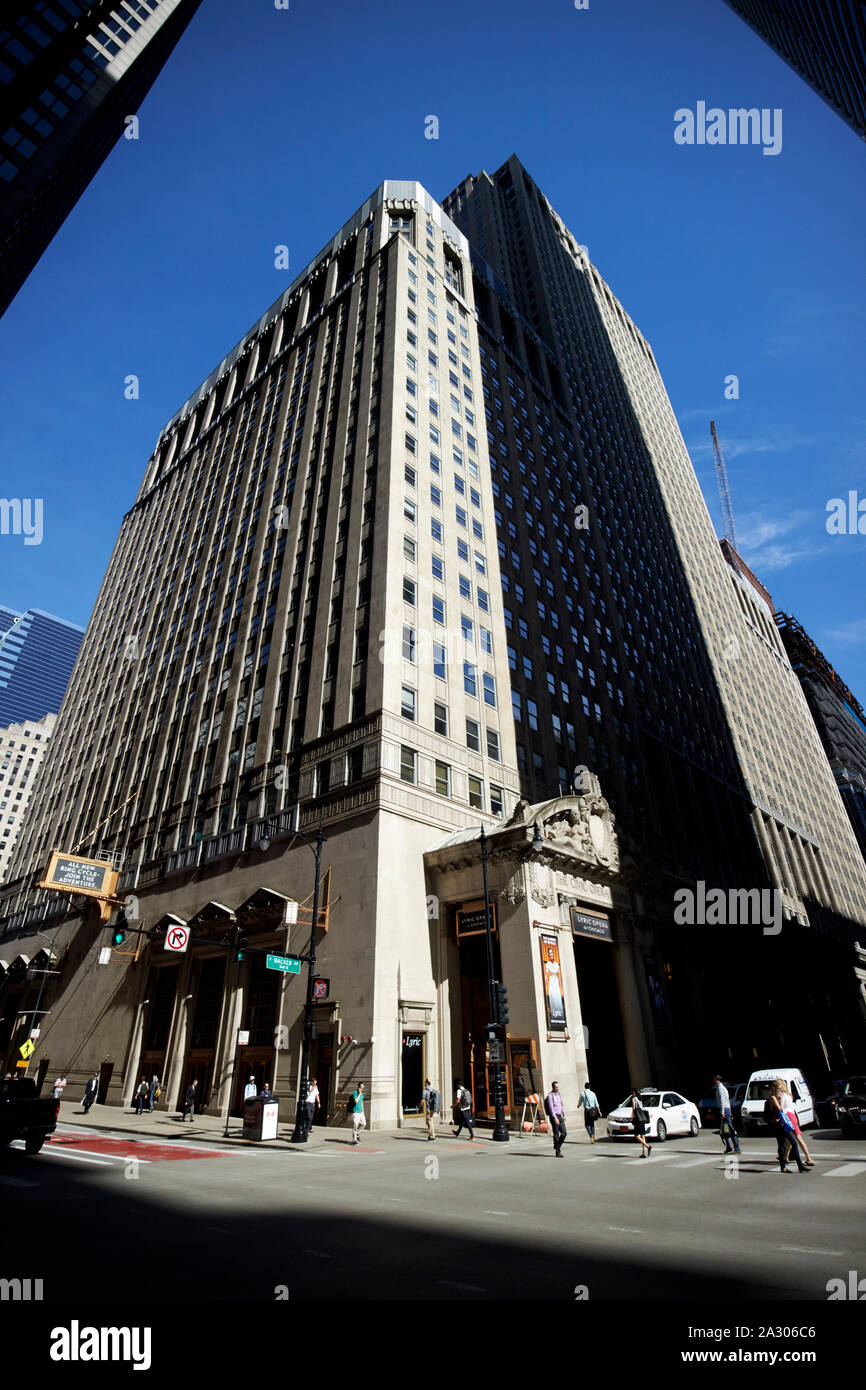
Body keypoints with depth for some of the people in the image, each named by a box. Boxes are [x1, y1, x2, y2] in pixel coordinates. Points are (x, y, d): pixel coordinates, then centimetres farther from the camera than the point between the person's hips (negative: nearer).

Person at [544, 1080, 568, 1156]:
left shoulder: (558, 1094, 12)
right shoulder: (550, 1095, -12)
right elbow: (551, 1108, -17)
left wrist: (564, 1115, 15)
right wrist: (555, 1118, -22)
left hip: (560, 1116, 7)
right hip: (554, 1116, -7)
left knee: (564, 1133, 1)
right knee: (556, 1134, -2)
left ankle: (557, 1146, 18)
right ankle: (558, 1152, 7)